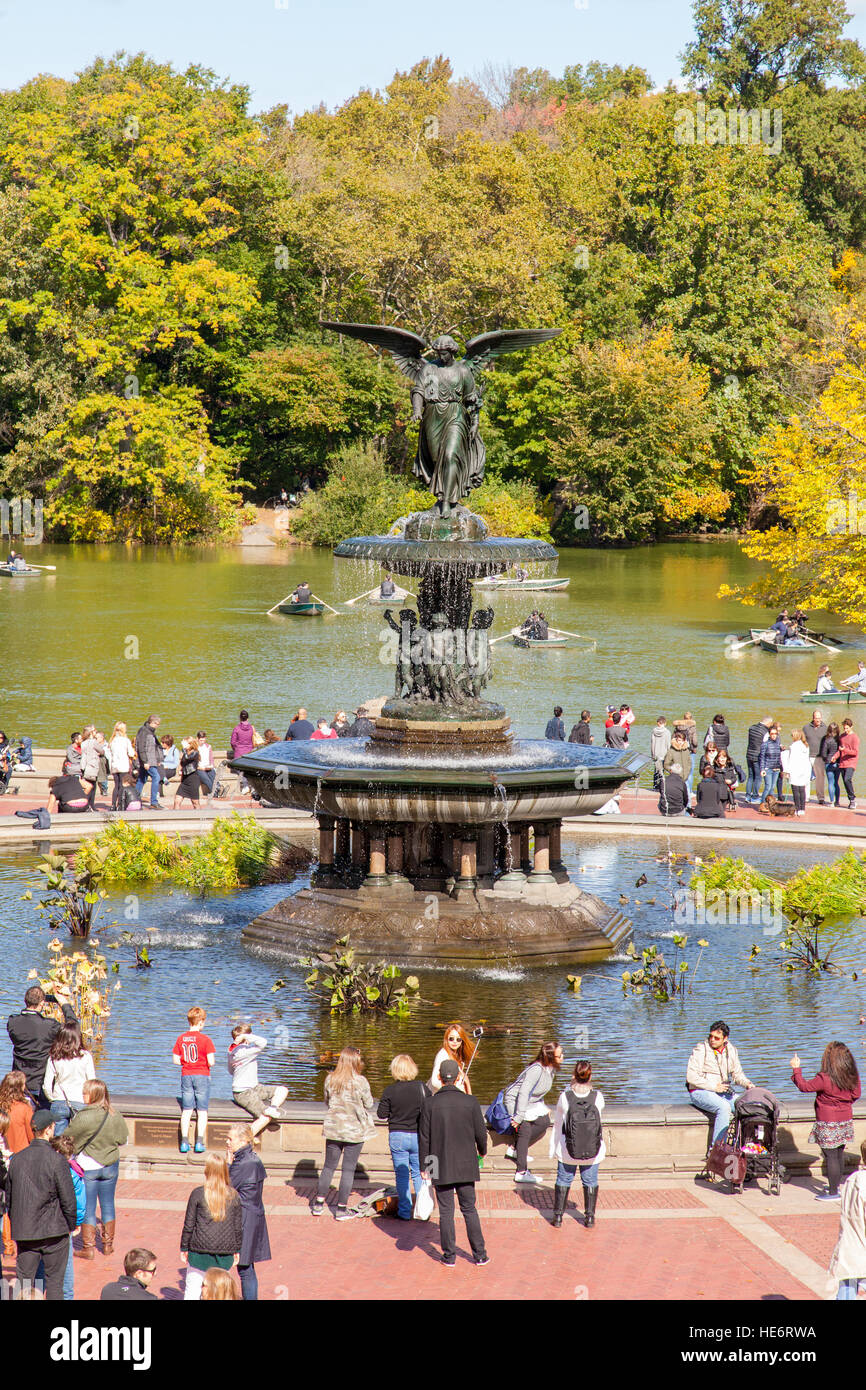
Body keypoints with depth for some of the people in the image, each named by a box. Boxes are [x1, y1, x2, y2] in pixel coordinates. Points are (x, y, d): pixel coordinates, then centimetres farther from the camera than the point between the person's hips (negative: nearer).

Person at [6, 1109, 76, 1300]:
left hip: (24, 1233, 4)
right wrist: (71, 1225, 4)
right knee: (54, 1281, 7)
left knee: (24, 1279, 10)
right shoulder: (57, 1160, -15)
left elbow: (9, 1197, 9)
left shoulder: (17, 1159, 0)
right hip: (54, 1230, -4)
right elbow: (68, 1199, -12)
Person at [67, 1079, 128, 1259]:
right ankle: (108, 1244, 24)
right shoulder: (115, 1116, -9)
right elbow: (123, 1140, 3)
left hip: (87, 1166, -4)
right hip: (111, 1166, 4)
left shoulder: (81, 1117, -21)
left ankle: (88, 1247, 9)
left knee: (87, 1208, 6)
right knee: (108, 1205, 16)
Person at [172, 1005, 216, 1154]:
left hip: (186, 1076, 3)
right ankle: (199, 1142, -1)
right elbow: (211, 1062, -14)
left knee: (186, 1110, 8)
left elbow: (176, 1060, 2)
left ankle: (184, 1142, 2)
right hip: (202, 1075, -3)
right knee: (202, 1111, 4)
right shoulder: (205, 1039, -11)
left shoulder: (181, 1039, 1)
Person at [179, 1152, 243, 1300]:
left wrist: (184, 1249, 8)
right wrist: (237, 1250, 17)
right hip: (226, 1251, 2)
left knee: (192, 1290, 4)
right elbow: (238, 1227, 6)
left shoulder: (198, 1194, -7)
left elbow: (189, 1225, -2)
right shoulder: (234, 1196, 0)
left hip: (200, 1249, -2)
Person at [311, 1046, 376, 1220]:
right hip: (355, 1129, -4)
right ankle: (341, 1208, 7)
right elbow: (369, 1104, -5)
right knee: (349, 1169, 4)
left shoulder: (330, 1079, -3)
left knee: (329, 1166, 15)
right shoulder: (360, 1081, -14)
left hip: (333, 1127, 4)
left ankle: (319, 1203, 19)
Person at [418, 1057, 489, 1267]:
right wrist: (482, 1151, 20)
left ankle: (449, 1256, 9)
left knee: (446, 1211, 6)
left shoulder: (429, 1104, -9)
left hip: (441, 1168, -1)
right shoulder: (470, 1102, -8)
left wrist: (424, 1166, 4)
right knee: (469, 1209, 11)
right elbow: (481, 1132, -1)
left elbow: (424, 1138, -5)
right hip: (466, 1165, 1)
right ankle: (480, 1254, 13)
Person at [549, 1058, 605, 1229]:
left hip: (567, 1151, -1)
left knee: (563, 1180, 15)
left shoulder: (565, 1097, -16)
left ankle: (558, 1216, 20)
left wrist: (553, 1149, 6)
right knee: (590, 1181, 17)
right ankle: (590, 1217, 22)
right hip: (593, 1151, 1)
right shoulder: (597, 1097, -15)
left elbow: (557, 1124, -6)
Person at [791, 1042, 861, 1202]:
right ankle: (836, 1185, 29)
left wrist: (796, 1069, 1)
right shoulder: (853, 1077, -4)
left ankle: (833, 1192, 1)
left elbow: (804, 1086, -11)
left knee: (830, 1156, -2)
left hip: (828, 1123, -7)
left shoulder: (824, 1079, -21)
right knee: (840, 1153, 17)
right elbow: (856, 1095, 10)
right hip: (846, 1120, 7)